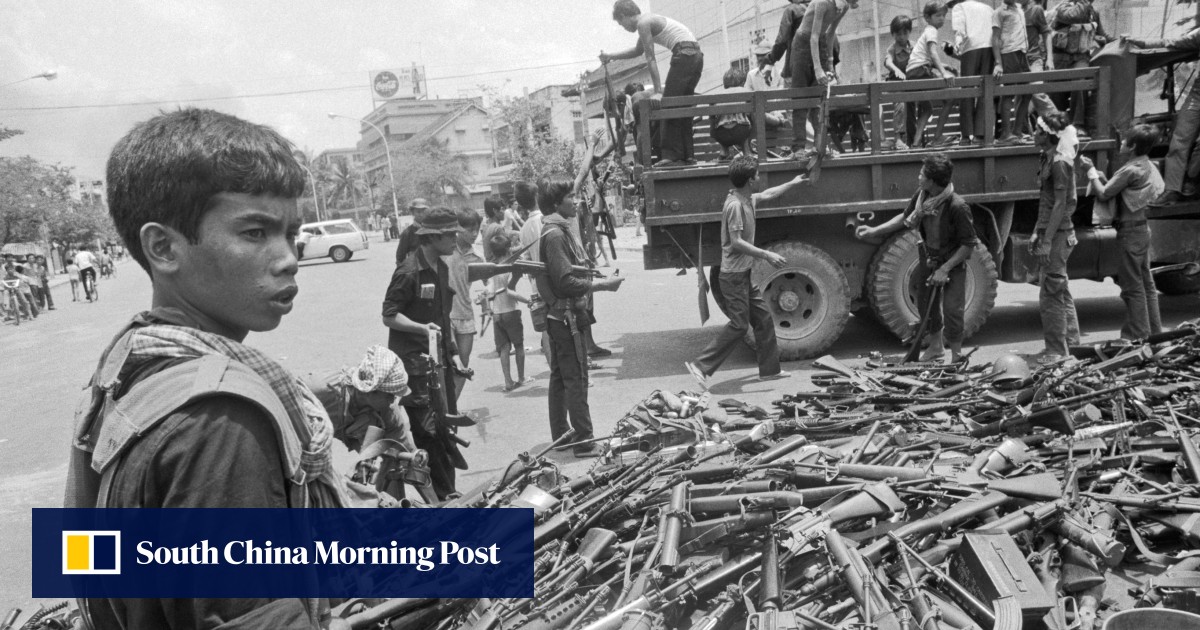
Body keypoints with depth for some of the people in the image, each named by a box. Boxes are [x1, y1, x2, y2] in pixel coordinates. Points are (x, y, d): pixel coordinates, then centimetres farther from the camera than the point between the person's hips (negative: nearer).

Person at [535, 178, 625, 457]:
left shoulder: (556, 230, 13)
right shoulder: (555, 234, -18)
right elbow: (566, 282, -23)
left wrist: (598, 279, 10)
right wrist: (603, 285, -17)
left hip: (557, 315, 10)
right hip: (565, 315, -10)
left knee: (560, 376, 16)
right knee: (576, 378, -7)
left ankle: (561, 435, 25)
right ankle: (584, 441, -3)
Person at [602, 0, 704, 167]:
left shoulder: (643, 23, -4)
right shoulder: (649, 20, 25)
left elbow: (650, 58, -10)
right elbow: (638, 51, 39)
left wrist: (658, 87, -13)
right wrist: (610, 57, 39)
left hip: (684, 55, -10)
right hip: (696, 55, 10)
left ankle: (671, 156, -14)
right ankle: (686, 156, 10)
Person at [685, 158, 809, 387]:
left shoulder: (748, 199, 10)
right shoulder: (735, 205, -19)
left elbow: (767, 195, 32)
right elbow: (736, 242, -23)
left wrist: (792, 183, 41)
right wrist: (767, 255, -23)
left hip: (744, 274, 10)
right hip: (734, 275, -10)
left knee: (763, 319, 13)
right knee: (739, 325, -9)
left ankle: (769, 369, 22)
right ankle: (701, 366, -5)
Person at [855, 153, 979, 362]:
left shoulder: (957, 207, -31)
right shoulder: (922, 195, -14)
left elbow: (969, 244, -23)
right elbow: (905, 217, 6)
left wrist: (945, 269, -25)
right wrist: (875, 231, 2)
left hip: (953, 262, -6)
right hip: (928, 257, 7)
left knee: (952, 309, -7)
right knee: (926, 304, 18)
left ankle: (957, 357, 12)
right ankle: (936, 347, 39)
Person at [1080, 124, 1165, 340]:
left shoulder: (1130, 170, -19)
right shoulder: (1147, 166, 10)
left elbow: (1103, 194, -15)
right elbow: (1116, 189, 12)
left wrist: (1091, 171, -5)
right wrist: (1098, 173, 6)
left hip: (1130, 231, -9)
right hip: (1143, 227, 9)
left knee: (1132, 286, -3)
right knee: (1146, 282, 15)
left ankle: (1137, 335, 2)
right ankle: (1153, 331, 23)